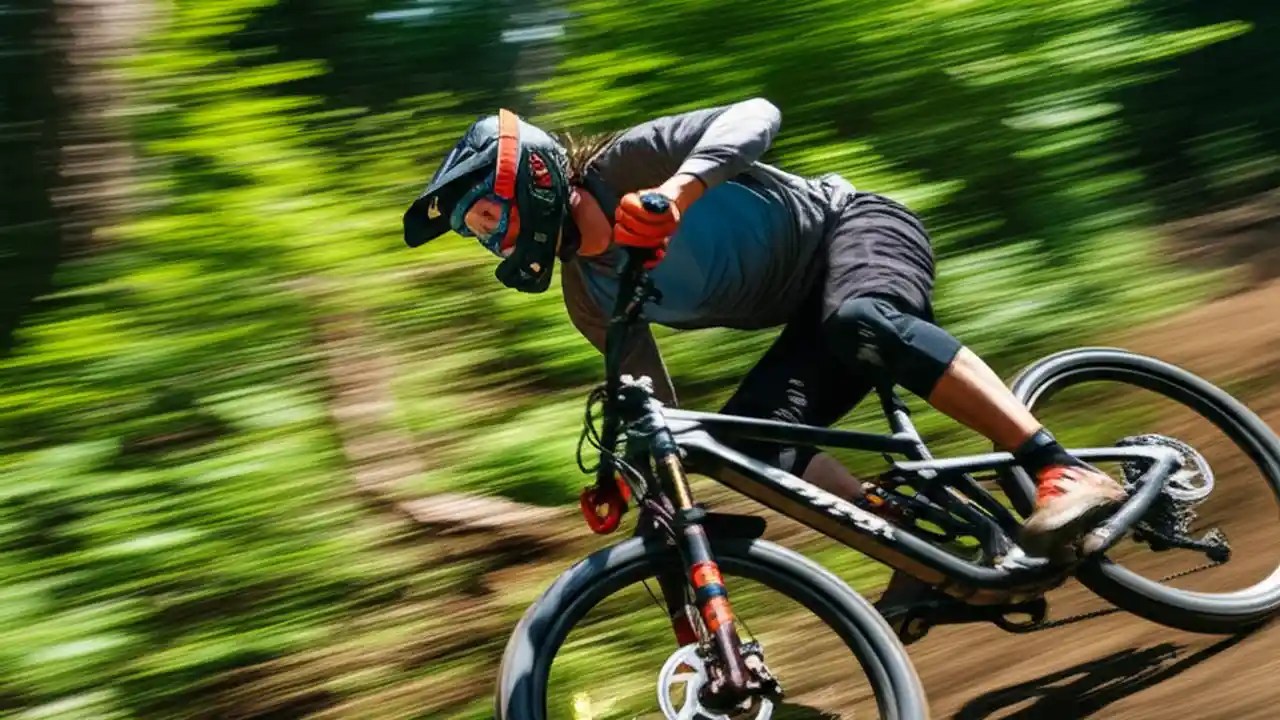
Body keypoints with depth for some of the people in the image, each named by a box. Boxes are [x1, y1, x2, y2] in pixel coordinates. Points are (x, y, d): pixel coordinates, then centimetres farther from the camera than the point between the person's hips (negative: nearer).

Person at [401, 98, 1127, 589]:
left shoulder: (627, 164, -16)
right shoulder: (590, 296, 3)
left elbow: (756, 115, -31)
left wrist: (677, 189, -47)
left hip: (853, 227, -6)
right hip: (813, 317, 6)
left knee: (860, 323, -40)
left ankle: (1067, 473, -39)